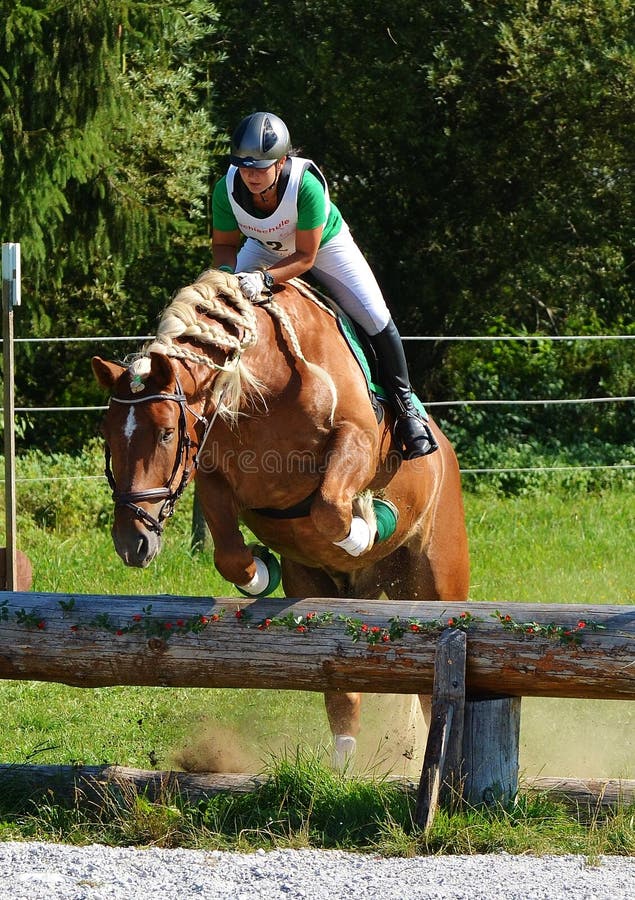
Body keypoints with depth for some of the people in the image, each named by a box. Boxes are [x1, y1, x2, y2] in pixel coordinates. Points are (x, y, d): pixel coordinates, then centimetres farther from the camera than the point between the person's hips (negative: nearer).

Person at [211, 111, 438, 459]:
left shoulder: (307, 185, -42)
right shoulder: (227, 190, -31)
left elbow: (305, 256, -33)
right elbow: (223, 243, -14)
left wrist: (264, 279, -48)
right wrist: (226, 273, -37)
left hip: (324, 243, -3)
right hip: (264, 248, 3)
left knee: (377, 321, -10)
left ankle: (404, 407, 8)